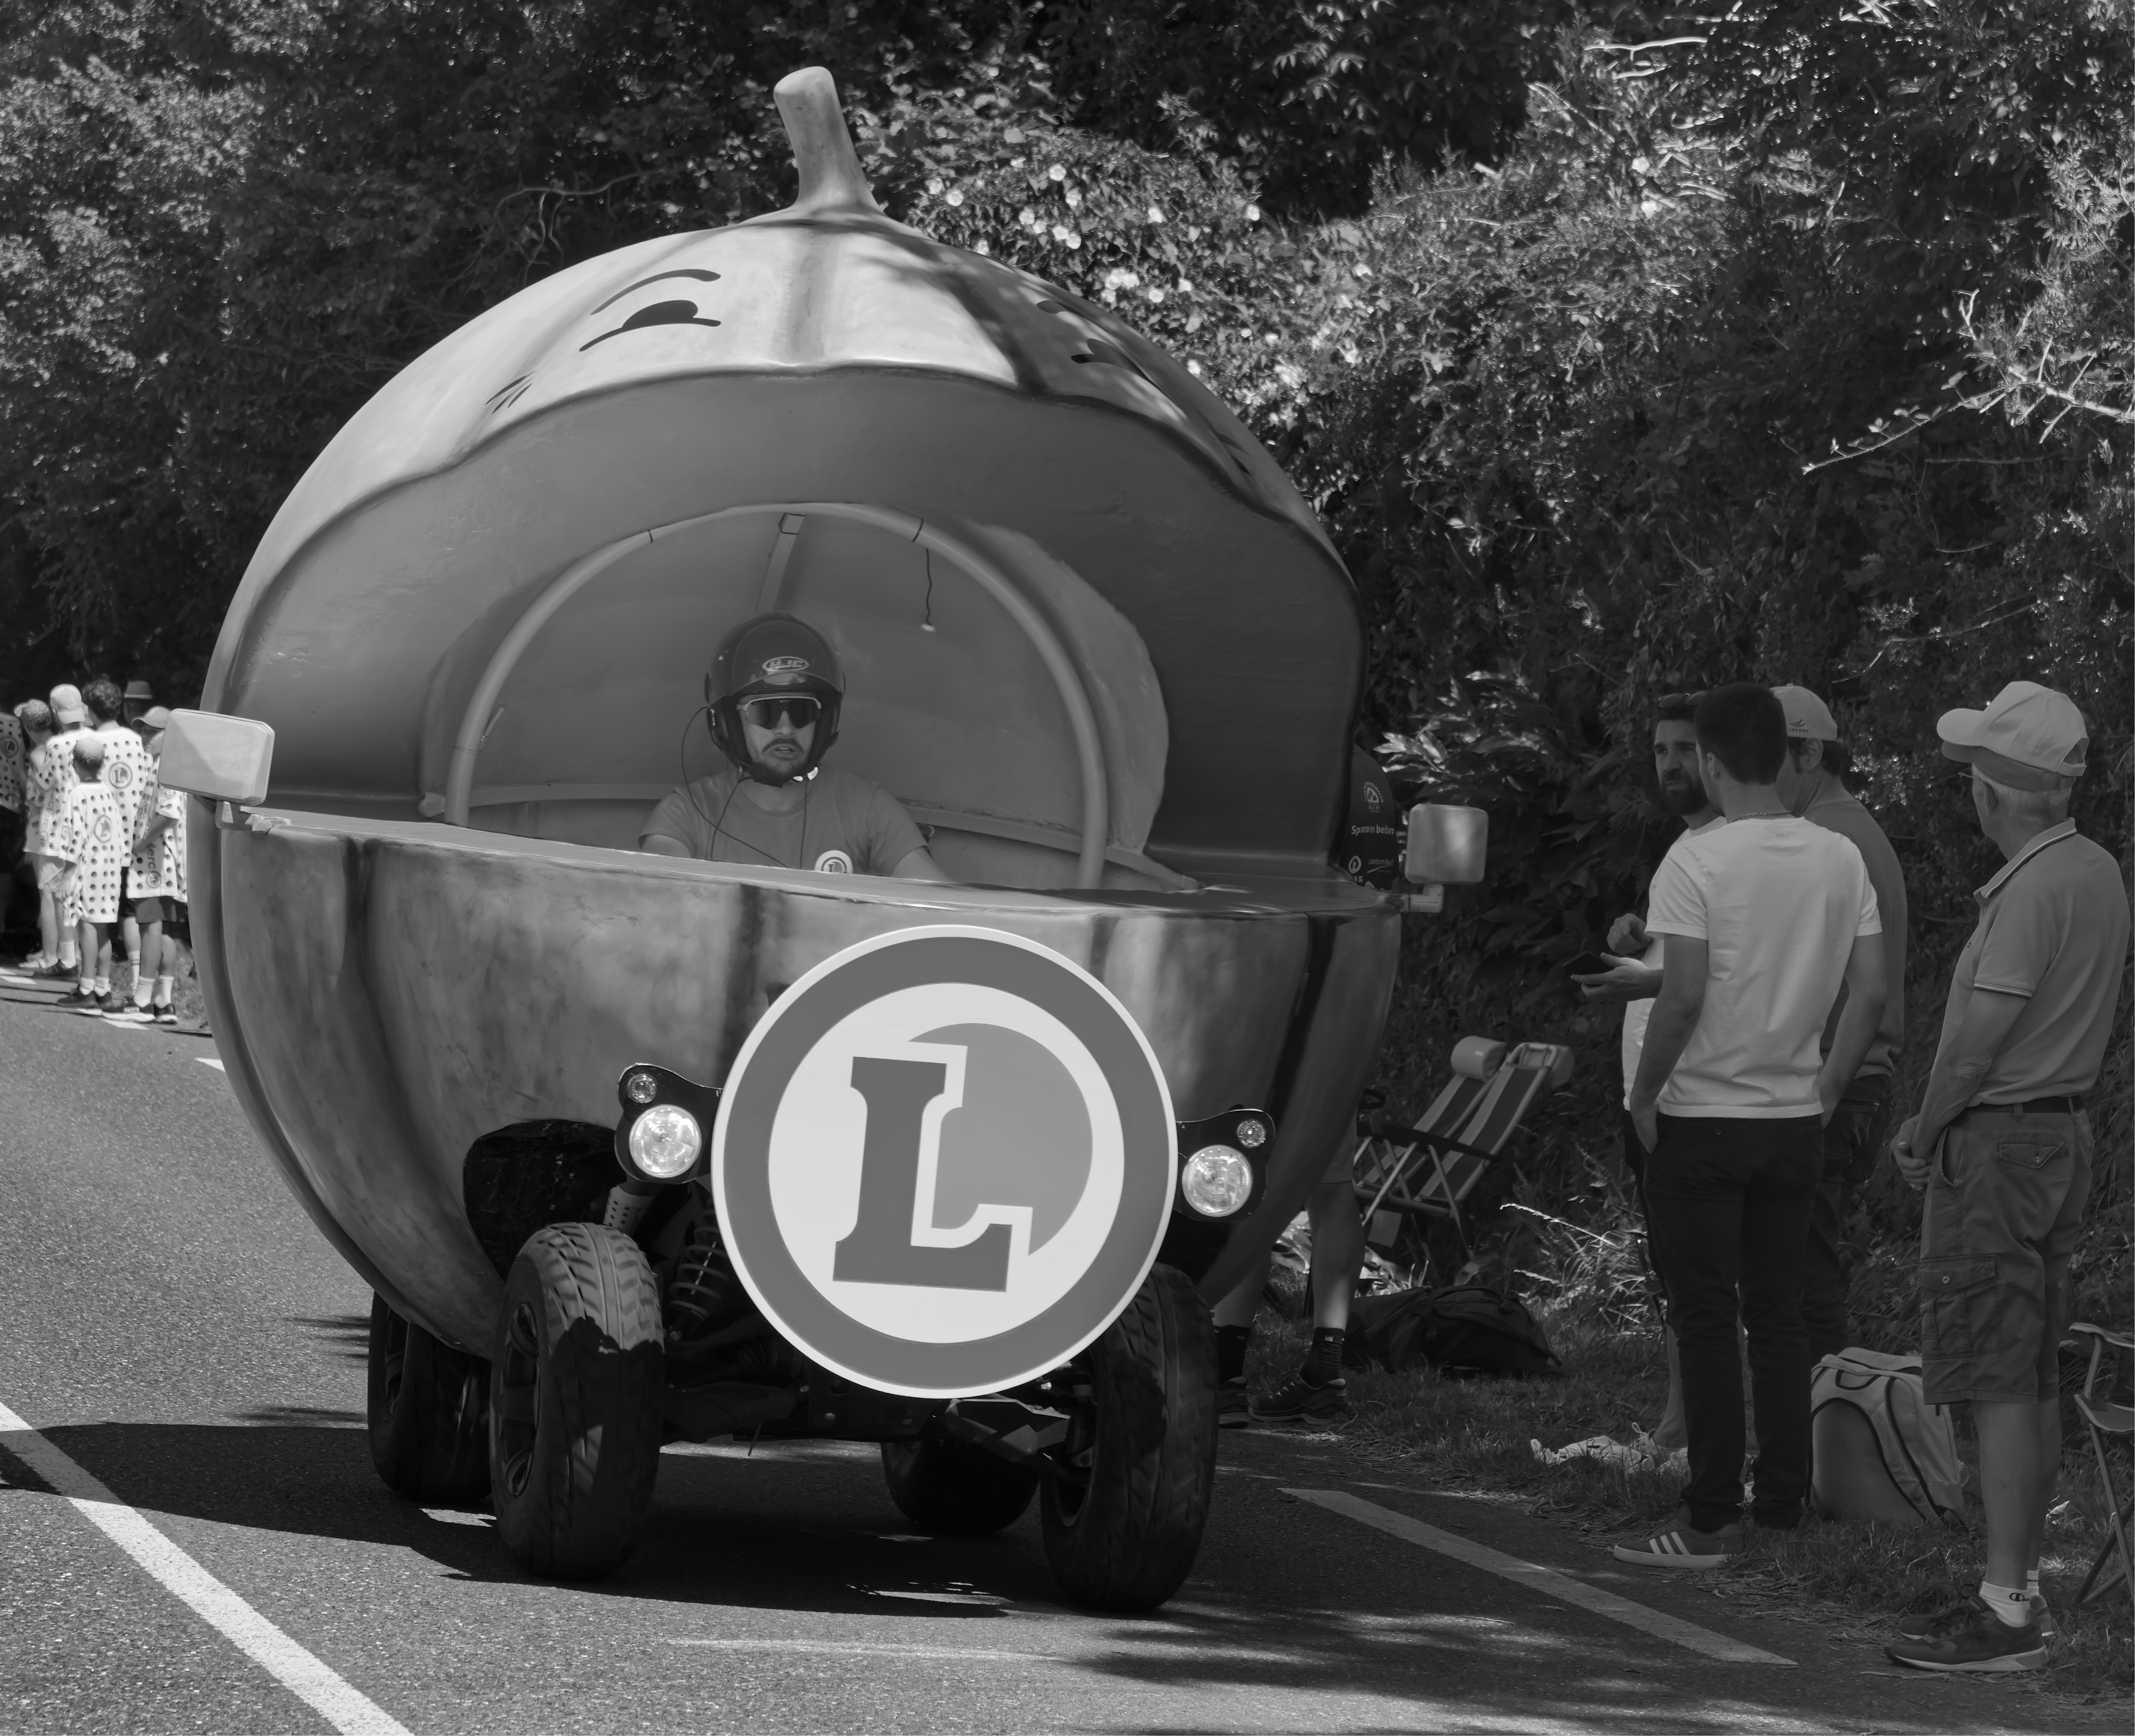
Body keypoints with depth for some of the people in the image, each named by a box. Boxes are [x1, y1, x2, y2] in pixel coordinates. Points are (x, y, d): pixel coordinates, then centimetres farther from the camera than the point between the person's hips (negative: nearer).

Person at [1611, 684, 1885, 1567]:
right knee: (1779, 1320, 12)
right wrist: (1825, 1092, 11)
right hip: (1796, 1123, 5)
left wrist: (1644, 1097, -7)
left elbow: (1685, 995, -19)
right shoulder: (1842, 860, 3)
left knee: (1706, 1323, 0)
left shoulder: (1697, 863, -14)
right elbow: (1871, 994, 2)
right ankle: (1785, 1512, 14)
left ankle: (1712, 1520, 1)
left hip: (1704, 1119, -5)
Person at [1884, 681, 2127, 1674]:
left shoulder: (2035, 890, -20)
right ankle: (2022, 1584, 19)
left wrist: (1923, 1129, -4)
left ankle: (2006, 1614, -8)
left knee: (1998, 1384, -8)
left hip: (1997, 1145, -10)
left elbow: (1982, 1037, -20)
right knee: (2036, 1381, 13)